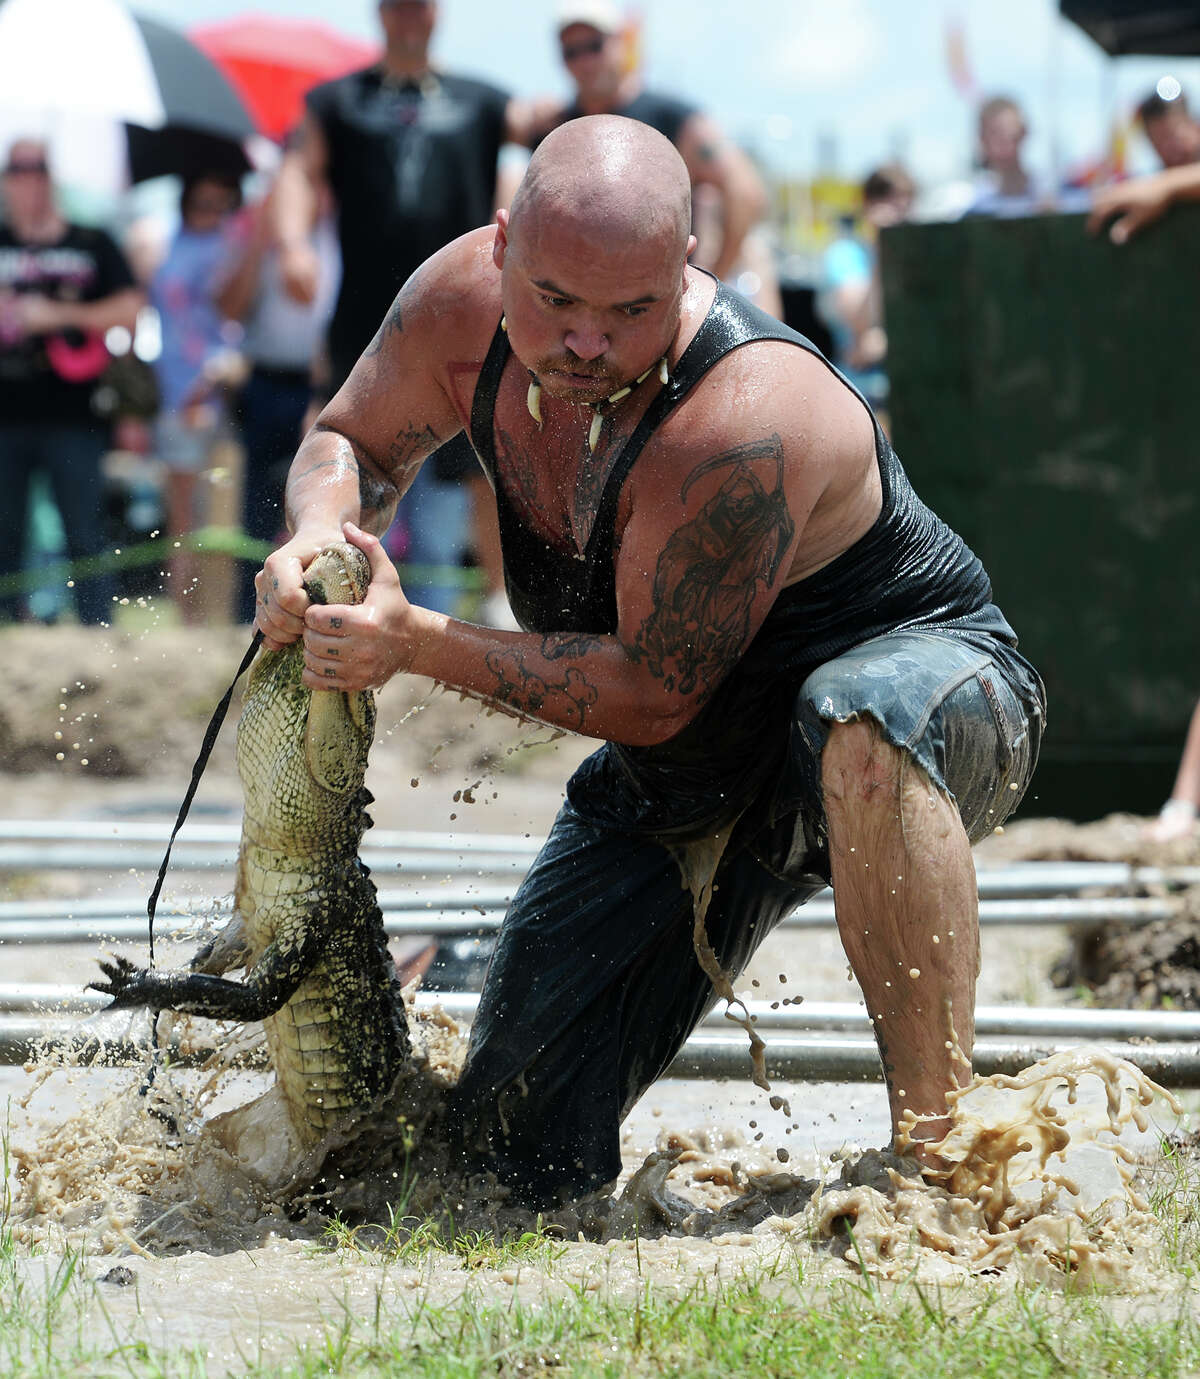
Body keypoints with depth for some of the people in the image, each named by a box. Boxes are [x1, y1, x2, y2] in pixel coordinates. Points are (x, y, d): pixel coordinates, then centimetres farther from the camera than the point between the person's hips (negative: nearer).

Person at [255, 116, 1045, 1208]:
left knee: (856, 719, -46)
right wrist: (317, 539, -17)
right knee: (521, 1142, 1)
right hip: (680, 784, 6)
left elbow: (648, 695, -28)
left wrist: (415, 645, -31)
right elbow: (351, 443, 5)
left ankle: (938, 1150, -36)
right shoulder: (464, 302, -16)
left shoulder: (742, 427, -37)